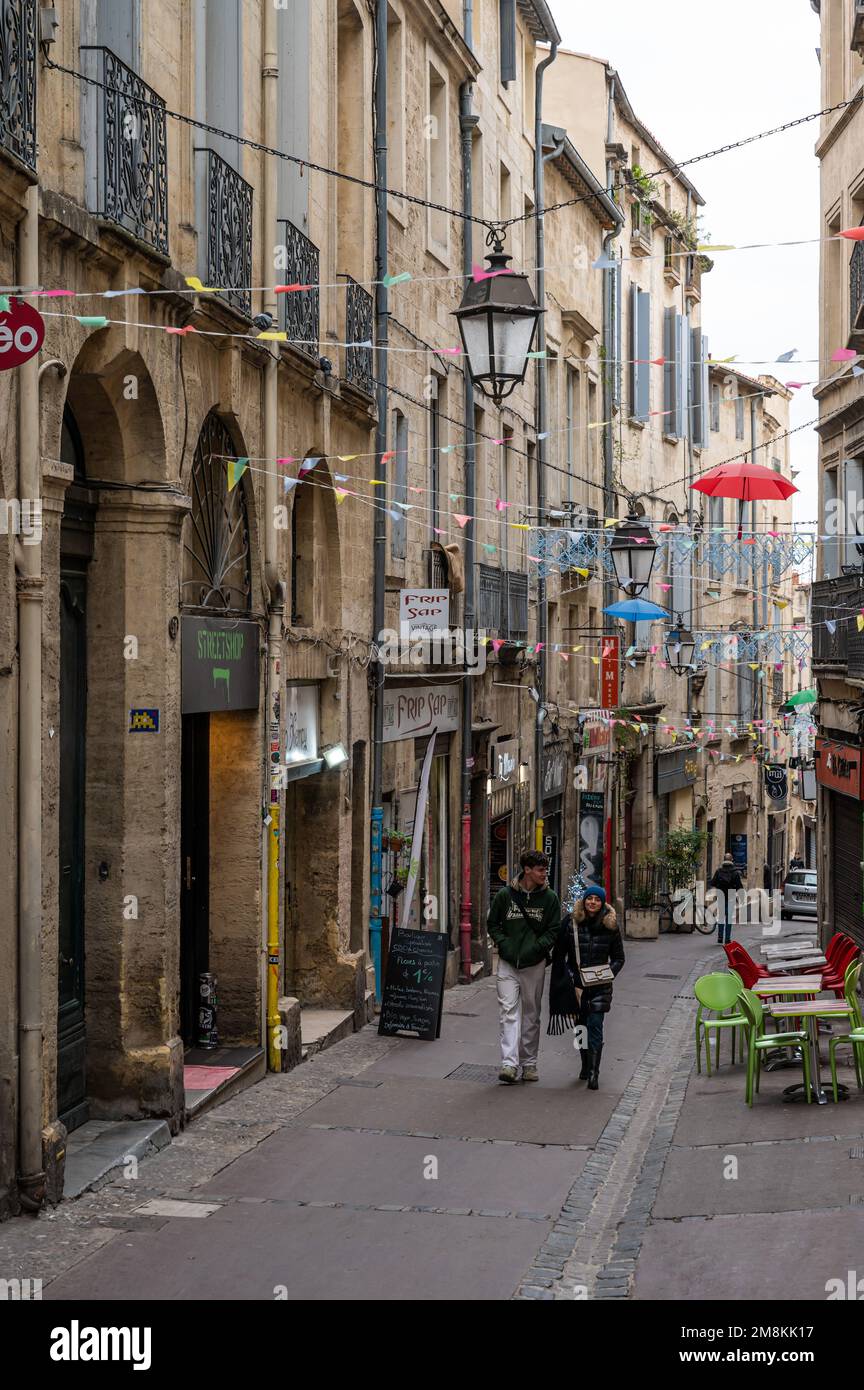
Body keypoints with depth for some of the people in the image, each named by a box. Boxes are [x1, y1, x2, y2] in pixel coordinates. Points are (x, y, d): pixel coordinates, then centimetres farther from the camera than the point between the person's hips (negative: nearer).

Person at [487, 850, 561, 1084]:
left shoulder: (550, 898, 1)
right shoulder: (505, 895, -1)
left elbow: (554, 931, 2)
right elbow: (492, 924, 9)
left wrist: (535, 947, -12)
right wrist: (504, 944, -6)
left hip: (534, 964, 1)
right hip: (508, 962, -1)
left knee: (531, 1014, 9)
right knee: (508, 1011, -11)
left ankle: (529, 1063, 20)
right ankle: (509, 1063, -17)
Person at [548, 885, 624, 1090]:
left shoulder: (610, 925, 1)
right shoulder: (570, 922, -1)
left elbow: (619, 958, 9)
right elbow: (559, 955, 4)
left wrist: (609, 973, -10)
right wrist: (564, 980, -4)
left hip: (599, 986, -1)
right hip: (575, 984, 1)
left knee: (595, 1026, -11)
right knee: (581, 1025, 11)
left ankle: (593, 1073, -11)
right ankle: (586, 1066, 29)